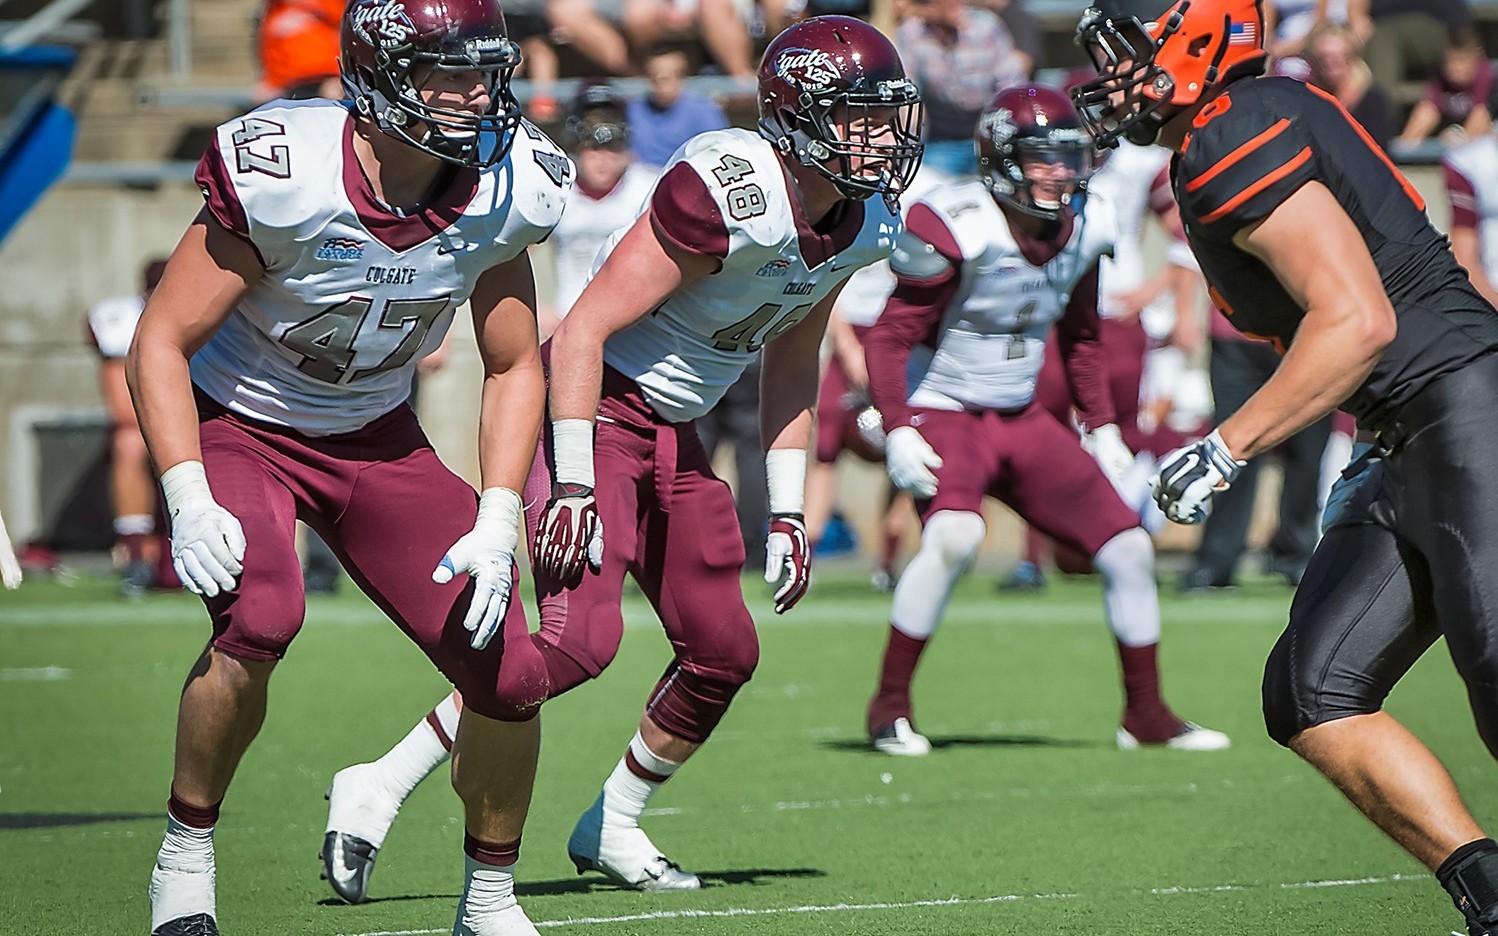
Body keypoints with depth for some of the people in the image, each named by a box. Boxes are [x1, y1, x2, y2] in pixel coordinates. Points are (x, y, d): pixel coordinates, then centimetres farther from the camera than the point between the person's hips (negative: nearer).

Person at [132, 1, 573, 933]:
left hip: (375, 436, 4)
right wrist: (190, 504, -31)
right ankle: (185, 858, -11)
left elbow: (514, 370, 0)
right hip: (237, 425, -4)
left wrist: (496, 526, -12)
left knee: (508, 673, -7)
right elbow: (161, 343, -20)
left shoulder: (504, 190, -14)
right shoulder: (282, 174, -28)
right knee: (260, 617, -33)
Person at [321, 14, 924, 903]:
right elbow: (584, 332, -23)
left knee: (724, 653, 7)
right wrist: (572, 485, -24)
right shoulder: (732, 189, -25)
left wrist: (787, 510, 16)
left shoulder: (863, 225, 2)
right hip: (600, 407, -9)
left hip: (675, 437, 9)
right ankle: (380, 788, -14)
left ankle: (613, 827, 26)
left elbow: (792, 362, 19)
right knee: (581, 637, -22)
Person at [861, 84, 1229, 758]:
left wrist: (1103, 427, 14)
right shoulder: (959, 227, -20)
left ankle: (1146, 714, 20)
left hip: (1023, 420, 7)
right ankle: (889, 706, -19)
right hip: (944, 415, -7)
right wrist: (897, 430, -25)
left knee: (1128, 548, 2)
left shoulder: (1085, 228, 0)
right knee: (954, 535, -34)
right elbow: (891, 338, -15)